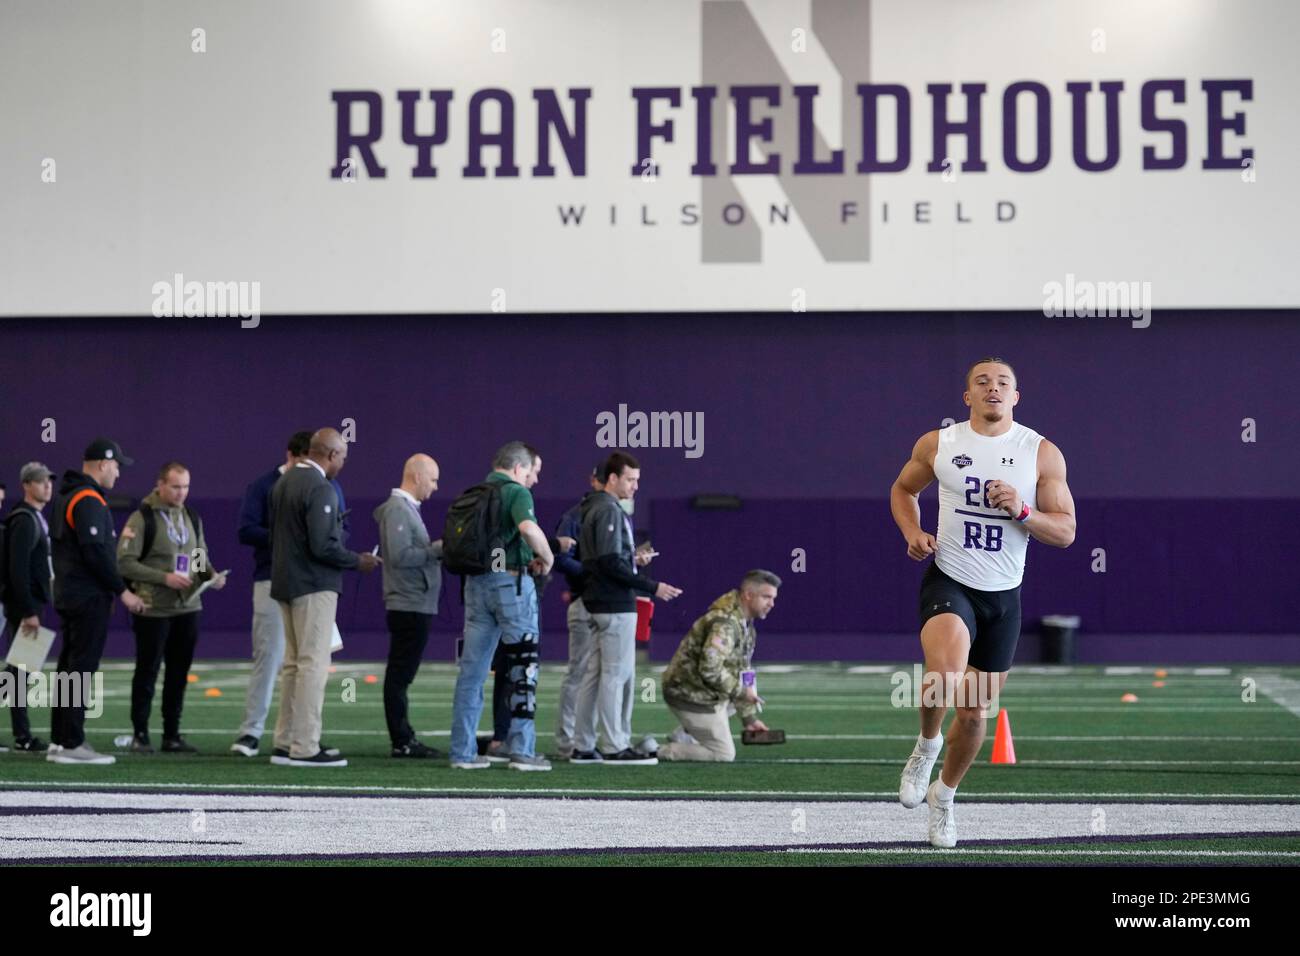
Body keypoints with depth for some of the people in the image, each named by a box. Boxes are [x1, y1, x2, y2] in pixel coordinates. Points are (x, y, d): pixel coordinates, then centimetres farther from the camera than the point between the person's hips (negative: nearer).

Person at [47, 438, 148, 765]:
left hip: (67, 594, 10)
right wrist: (122, 591, -15)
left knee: (68, 669, 12)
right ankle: (71, 744, -10)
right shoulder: (89, 500, -14)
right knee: (81, 669, -9)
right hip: (89, 599, -10)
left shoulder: (64, 496, 17)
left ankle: (59, 740, 15)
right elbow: (94, 552, -20)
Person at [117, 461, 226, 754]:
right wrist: (165, 578, -20)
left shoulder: (192, 518, 12)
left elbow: (201, 557, 20)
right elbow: (124, 563, -13)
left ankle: (172, 735, 16)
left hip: (188, 608, 6)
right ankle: (140, 735, 10)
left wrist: (212, 574, -2)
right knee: (147, 673, 2)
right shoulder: (142, 518, -8)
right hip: (153, 609, -6)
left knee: (179, 674, 9)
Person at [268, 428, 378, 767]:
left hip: (285, 582, 9)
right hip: (314, 585, -9)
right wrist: (357, 561, -9)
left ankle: (285, 743, 16)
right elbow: (323, 546, -23)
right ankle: (305, 748, -7)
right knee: (314, 665, -6)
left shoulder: (283, 482, 11)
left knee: (293, 664, 14)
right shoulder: (320, 489, -17)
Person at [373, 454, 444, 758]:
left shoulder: (407, 508, 19)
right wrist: (437, 549, -14)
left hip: (414, 605, 10)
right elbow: (399, 555, -21)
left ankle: (404, 739, 15)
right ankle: (402, 742, -4)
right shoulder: (398, 509, -12)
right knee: (399, 676, -6)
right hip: (409, 605, -10)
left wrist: (438, 551, 6)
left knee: (400, 676, 12)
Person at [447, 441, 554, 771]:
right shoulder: (516, 492, -7)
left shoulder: (471, 496, 14)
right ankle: (521, 750, -3)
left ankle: (463, 751, 7)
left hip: (476, 582, 6)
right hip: (511, 581, -6)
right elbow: (528, 528, -28)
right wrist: (546, 557, -10)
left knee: (472, 669, 8)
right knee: (523, 668, 1)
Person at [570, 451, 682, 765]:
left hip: (598, 604, 10)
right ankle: (615, 747, -6)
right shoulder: (609, 510, -13)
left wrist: (633, 558, 15)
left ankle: (583, 747, 11)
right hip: (616, 605, -10)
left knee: (594, 674, 9)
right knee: (616, 675, -7)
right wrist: (652, 587, -18)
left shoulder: (593, 509, 18)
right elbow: (610, 563, -20)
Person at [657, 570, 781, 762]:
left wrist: (749, 718, 12)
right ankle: (660, 752, -5)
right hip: (690, 694, -10)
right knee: (724, 754, -6)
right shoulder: (725, 623, -23)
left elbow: (744, 672, 16)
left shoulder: (746, 624, 11)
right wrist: (740, 690, -18)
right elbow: (709, 669, -31)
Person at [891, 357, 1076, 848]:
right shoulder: (937, 444, -2)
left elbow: (1065, 532, -3)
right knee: (945, 678, -30)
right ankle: (927, 743, 1)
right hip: (948, 583, -2)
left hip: (1003, 597, 2)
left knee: (974, 712, 11)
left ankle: (944, 795, 36)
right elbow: (902, 490, 16)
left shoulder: (1042, 453, -4)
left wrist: (1022, 511, -21)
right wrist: (913, 532, -3)